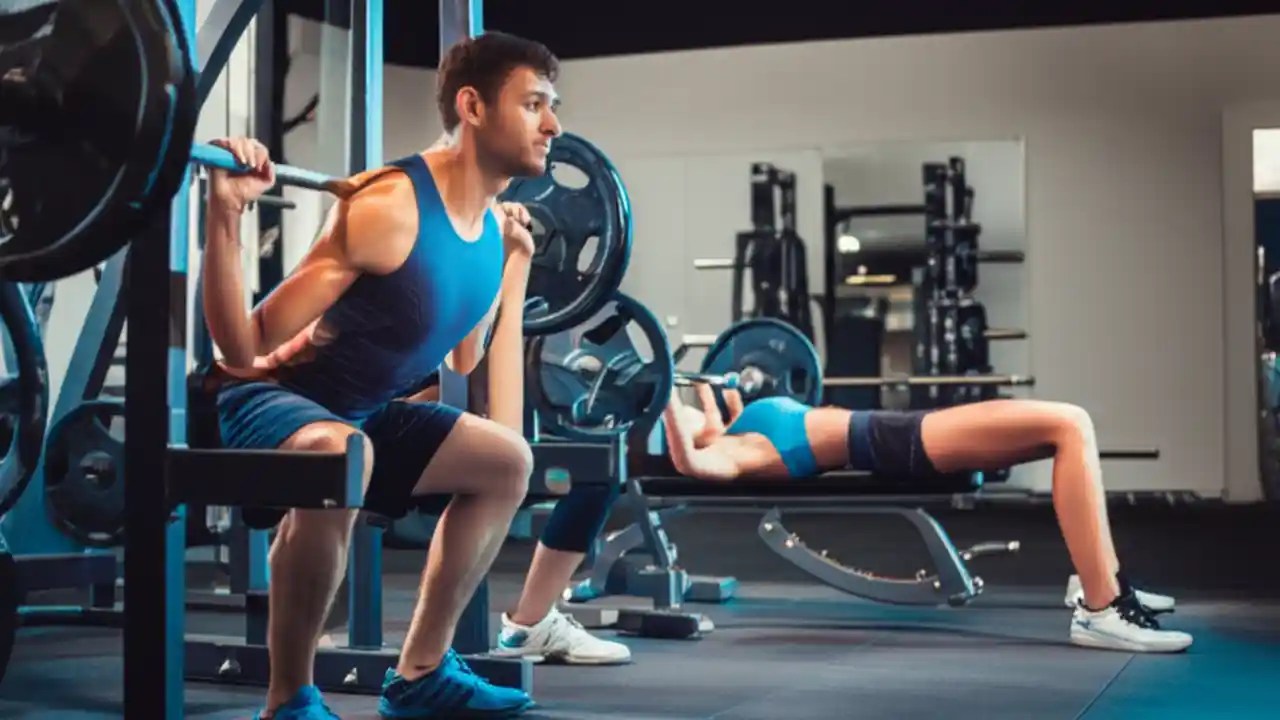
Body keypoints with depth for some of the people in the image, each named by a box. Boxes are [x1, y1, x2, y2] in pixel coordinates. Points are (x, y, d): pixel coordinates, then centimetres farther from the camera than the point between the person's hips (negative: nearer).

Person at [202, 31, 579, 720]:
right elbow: (244, 348, -24)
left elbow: (462, 363, 14)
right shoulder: (388, 208, -25)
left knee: (506, 461, 16)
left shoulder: (493, 227, 2)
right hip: (260, 401, -9)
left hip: (356, 411, 10)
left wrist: (516, 260, 17)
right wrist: (225, 214, -35)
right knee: (340, 456, -42)